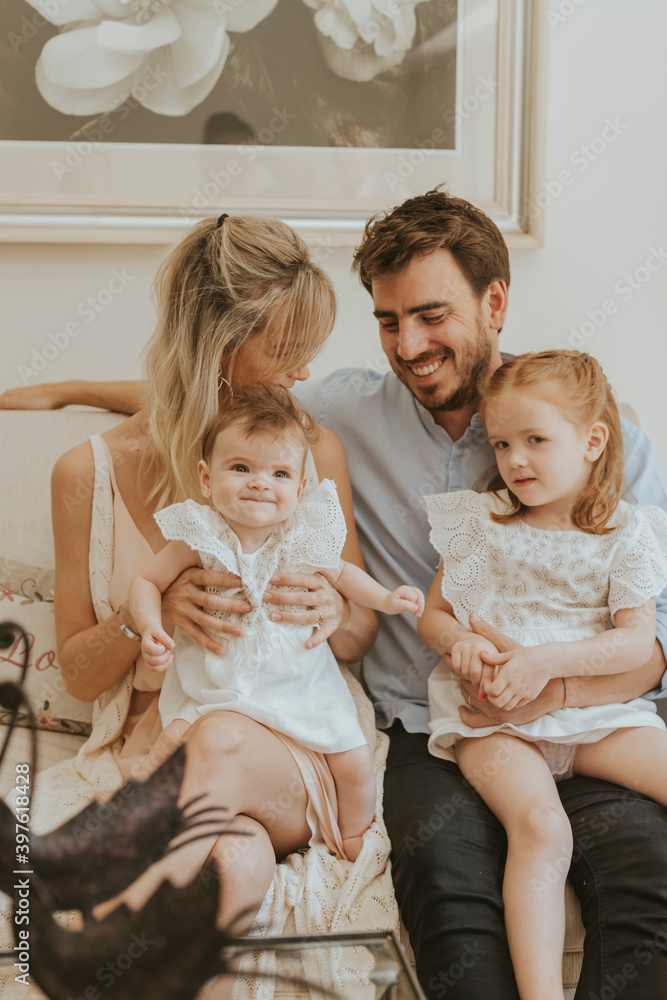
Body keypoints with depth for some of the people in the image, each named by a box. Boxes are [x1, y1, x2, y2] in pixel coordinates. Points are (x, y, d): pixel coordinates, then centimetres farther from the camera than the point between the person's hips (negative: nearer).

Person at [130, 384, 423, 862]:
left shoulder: (305, 536, -10)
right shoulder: (200, 536, -16)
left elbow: (341, 572, 11)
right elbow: (148, 581, -5)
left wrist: (385, 599, -1)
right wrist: (151, 629, -22)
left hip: (302, 684, 1)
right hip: (214, 686, -1)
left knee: (356, 761, -2)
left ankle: (354, 836, 29)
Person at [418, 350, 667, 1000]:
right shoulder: (479, 523, 6)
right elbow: (430, 616, 12)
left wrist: (547, 660, -16)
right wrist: (459, 641, -12)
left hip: (596, 712, 2)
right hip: (494, 719, -2)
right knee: (541, 826, -29)